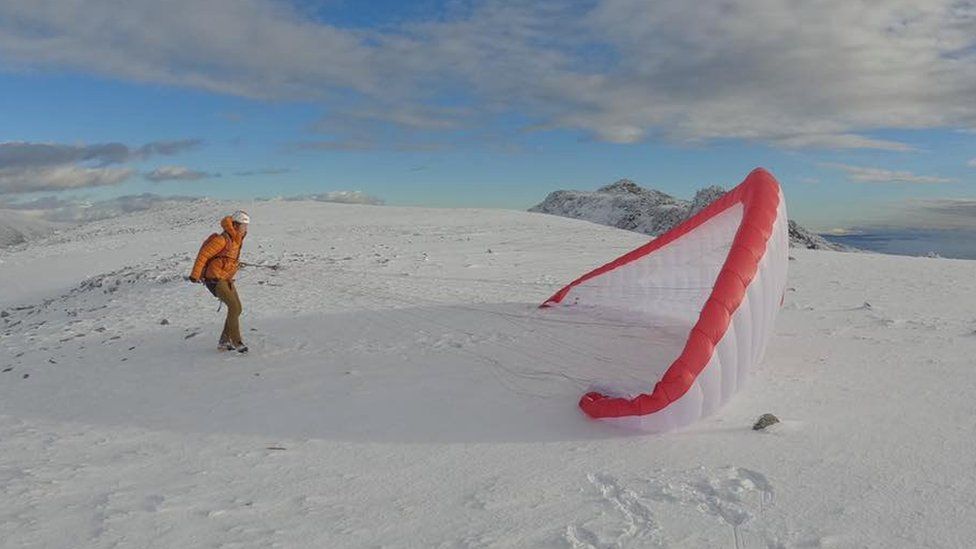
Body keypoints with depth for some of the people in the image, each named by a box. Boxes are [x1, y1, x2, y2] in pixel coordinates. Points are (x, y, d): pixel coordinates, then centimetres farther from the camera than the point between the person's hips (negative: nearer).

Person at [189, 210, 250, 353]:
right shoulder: (222, 239, -20)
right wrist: (195, 275, -16)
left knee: (237, 308, 7)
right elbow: (203, 255, -18)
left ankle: (224, 341, 17)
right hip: (214, 279, -9)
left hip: (226, 280, 9)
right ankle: (236, 341, -8)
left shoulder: (237, 239, 7)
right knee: (234, 307, -17)